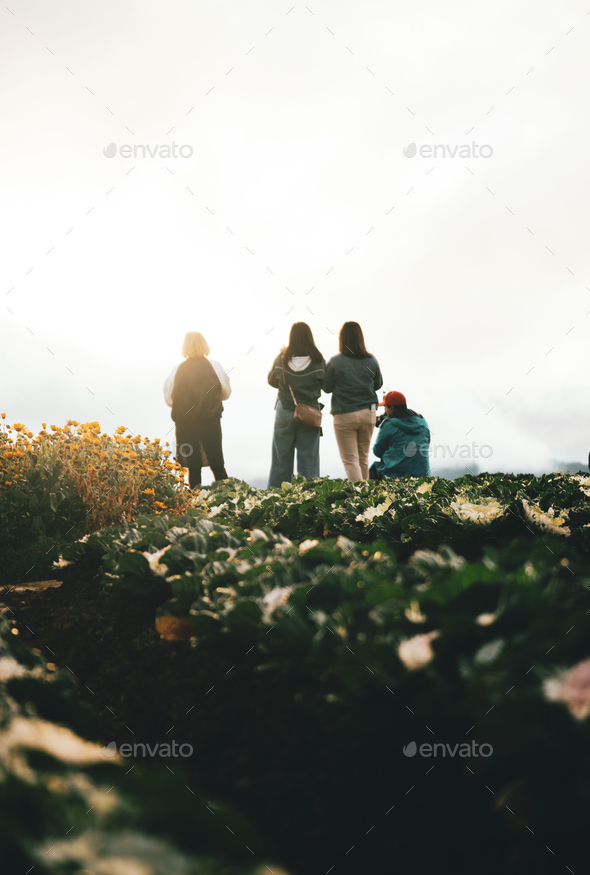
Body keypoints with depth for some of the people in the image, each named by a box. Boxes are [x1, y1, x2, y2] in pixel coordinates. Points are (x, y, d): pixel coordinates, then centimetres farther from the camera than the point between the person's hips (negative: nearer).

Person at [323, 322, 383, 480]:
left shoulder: (335, 362, -13)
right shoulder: (371, 361, -2)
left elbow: (326, 388, -3)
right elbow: (378, 384, 11)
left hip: (344, 416, -4)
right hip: (368, 413, 4)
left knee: (350, 459, 2)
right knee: (363, 457, 18)